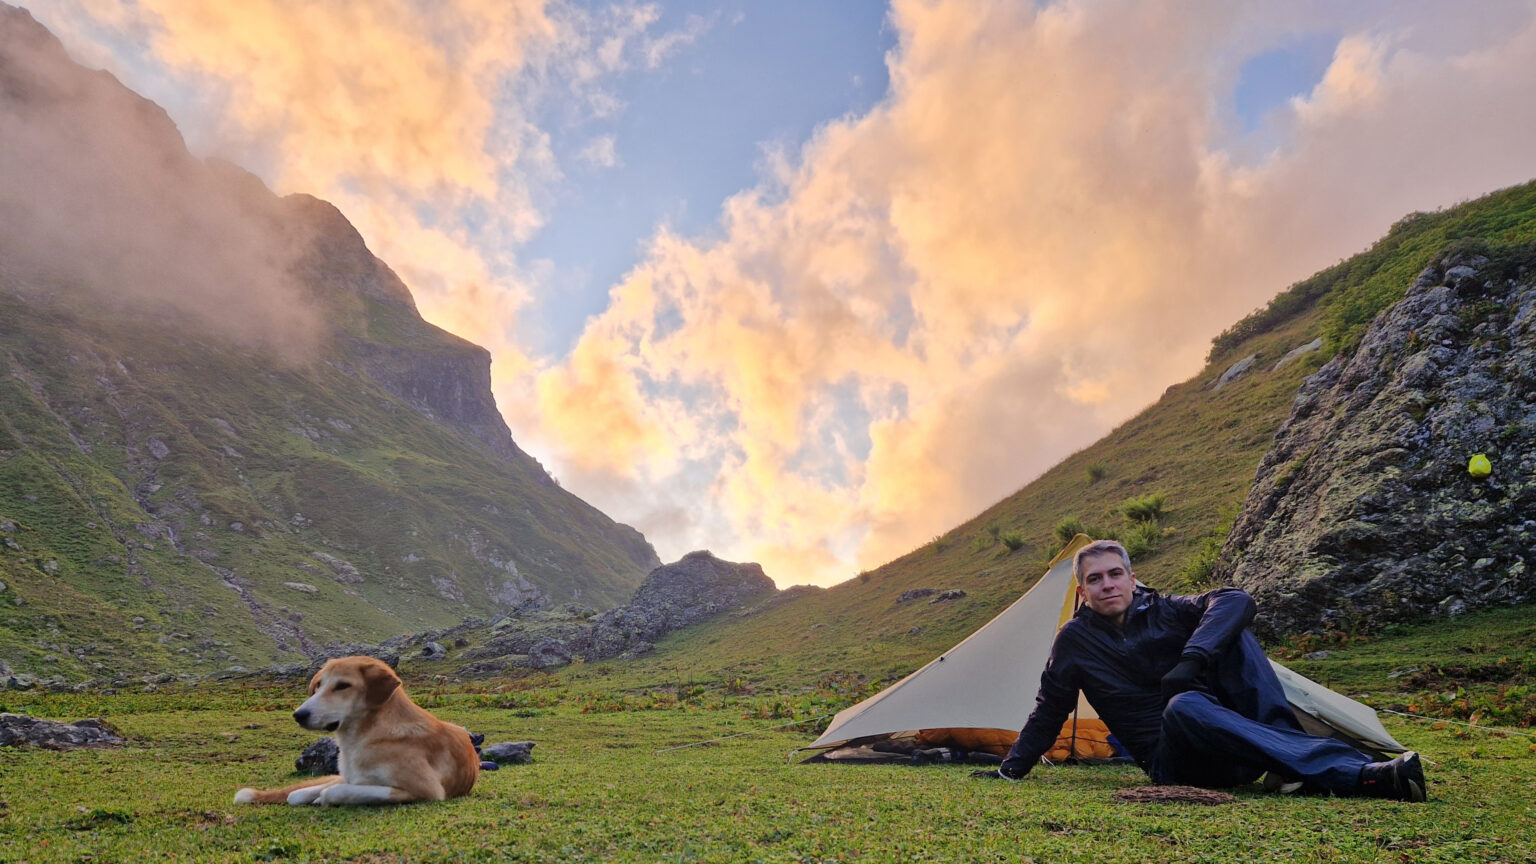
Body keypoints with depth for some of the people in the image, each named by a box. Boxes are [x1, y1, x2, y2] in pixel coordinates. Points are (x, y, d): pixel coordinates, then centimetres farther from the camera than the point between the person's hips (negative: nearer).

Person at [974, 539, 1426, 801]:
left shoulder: (1164, 611, 3)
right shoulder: (1076, 640, 1)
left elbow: (1235, 599, -15)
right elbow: (1049, 711, 11)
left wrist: (1194, 658, -30)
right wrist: (1011, 769, 11)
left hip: (1231, 737, 2)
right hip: (1175, 760, -2)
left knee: (1229, 627, -19)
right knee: (1184, 706, -40)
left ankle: (1286, 753, -26)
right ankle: (1357, 774, -48)